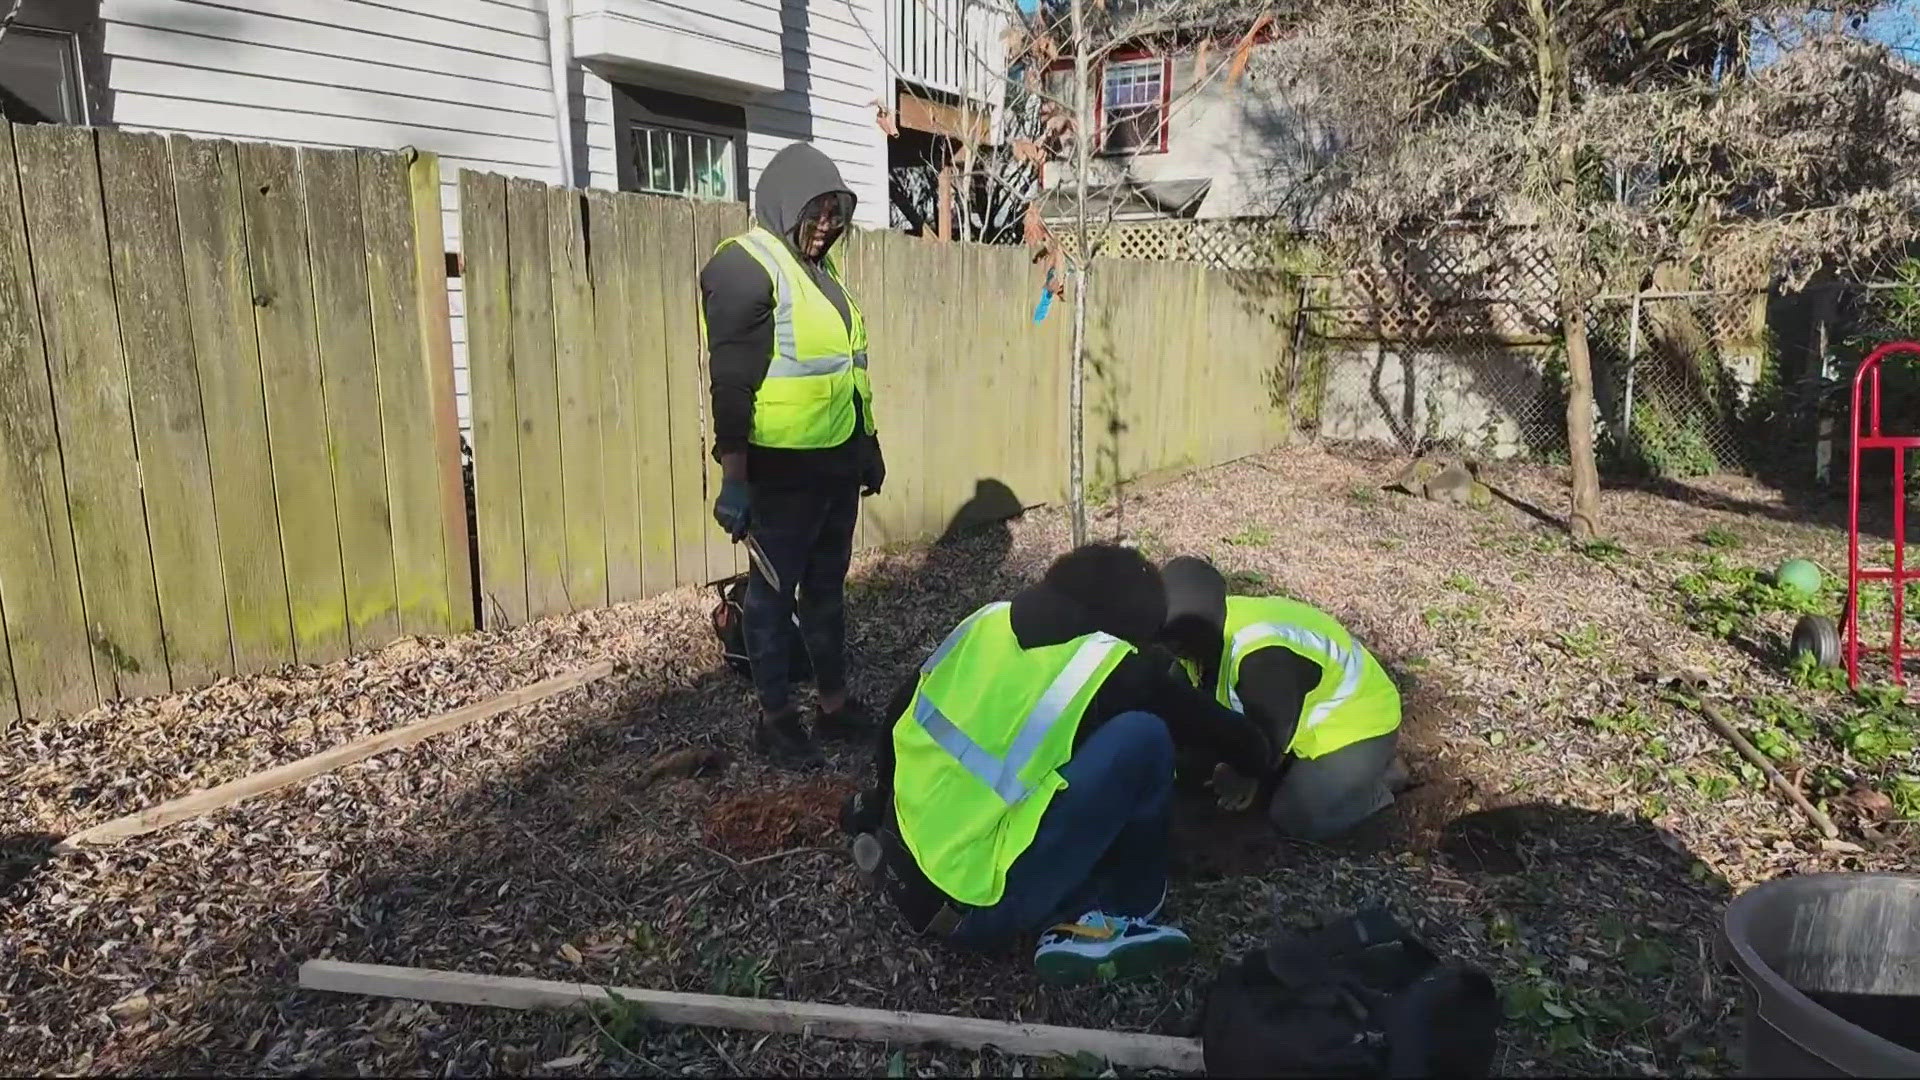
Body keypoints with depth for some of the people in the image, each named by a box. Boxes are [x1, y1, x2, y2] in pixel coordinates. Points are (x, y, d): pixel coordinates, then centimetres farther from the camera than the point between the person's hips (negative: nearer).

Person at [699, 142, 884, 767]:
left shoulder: (819, 267, 14)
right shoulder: (746, 266, -12)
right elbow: (731, 384, -17)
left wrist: (869, 446, 21)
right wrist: (734, 481, -20)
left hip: (837, 462, 8)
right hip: (783, 469, -8)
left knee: (827, 588, 17)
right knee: (774, 592, 5)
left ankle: (835, 704, 29)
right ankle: (775, 717, 18)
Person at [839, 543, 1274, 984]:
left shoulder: (989, 620, 7)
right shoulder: (1114, 671, -7)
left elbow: (898, 712, 15)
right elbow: (1221, 732, 6)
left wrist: (883, 802, 29)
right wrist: (1260, 753, 29)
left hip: (900, 861, 7)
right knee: (1143, 739, -9)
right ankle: (1125, 913, 8)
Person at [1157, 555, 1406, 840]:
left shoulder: (1260, 657, -38)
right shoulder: (1212, 624, -10)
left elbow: (1269, 735, -26)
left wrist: (1243, 776, -9)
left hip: (1356, 719, -9)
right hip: (1314, 710, 9)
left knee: (1296, 818, -13)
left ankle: (1380, 773, 7)